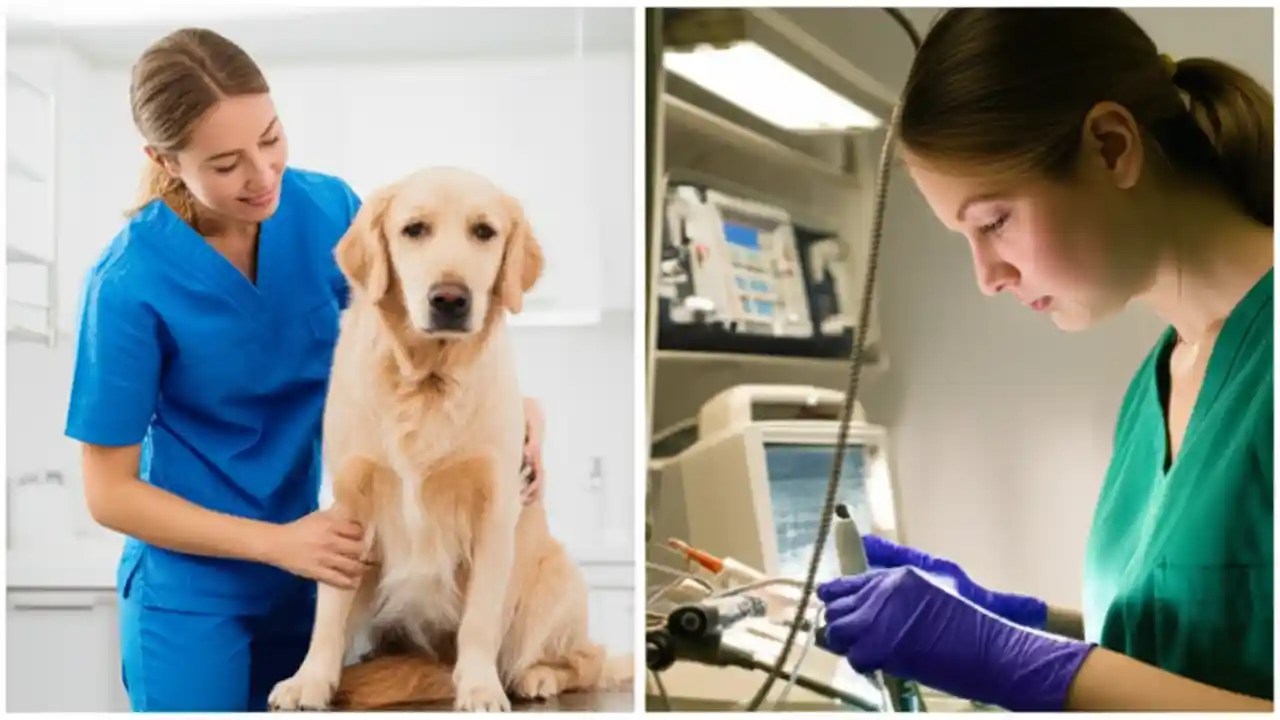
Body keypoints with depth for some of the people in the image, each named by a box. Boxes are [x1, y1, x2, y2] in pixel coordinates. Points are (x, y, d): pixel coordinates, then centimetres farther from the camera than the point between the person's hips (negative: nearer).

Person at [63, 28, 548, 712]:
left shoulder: (328, 208, -10)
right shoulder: (130, 284, -20)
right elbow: (109, 492, -13)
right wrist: (277, 542, -20)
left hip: (316, 571, 4)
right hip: (192, 589, -4)